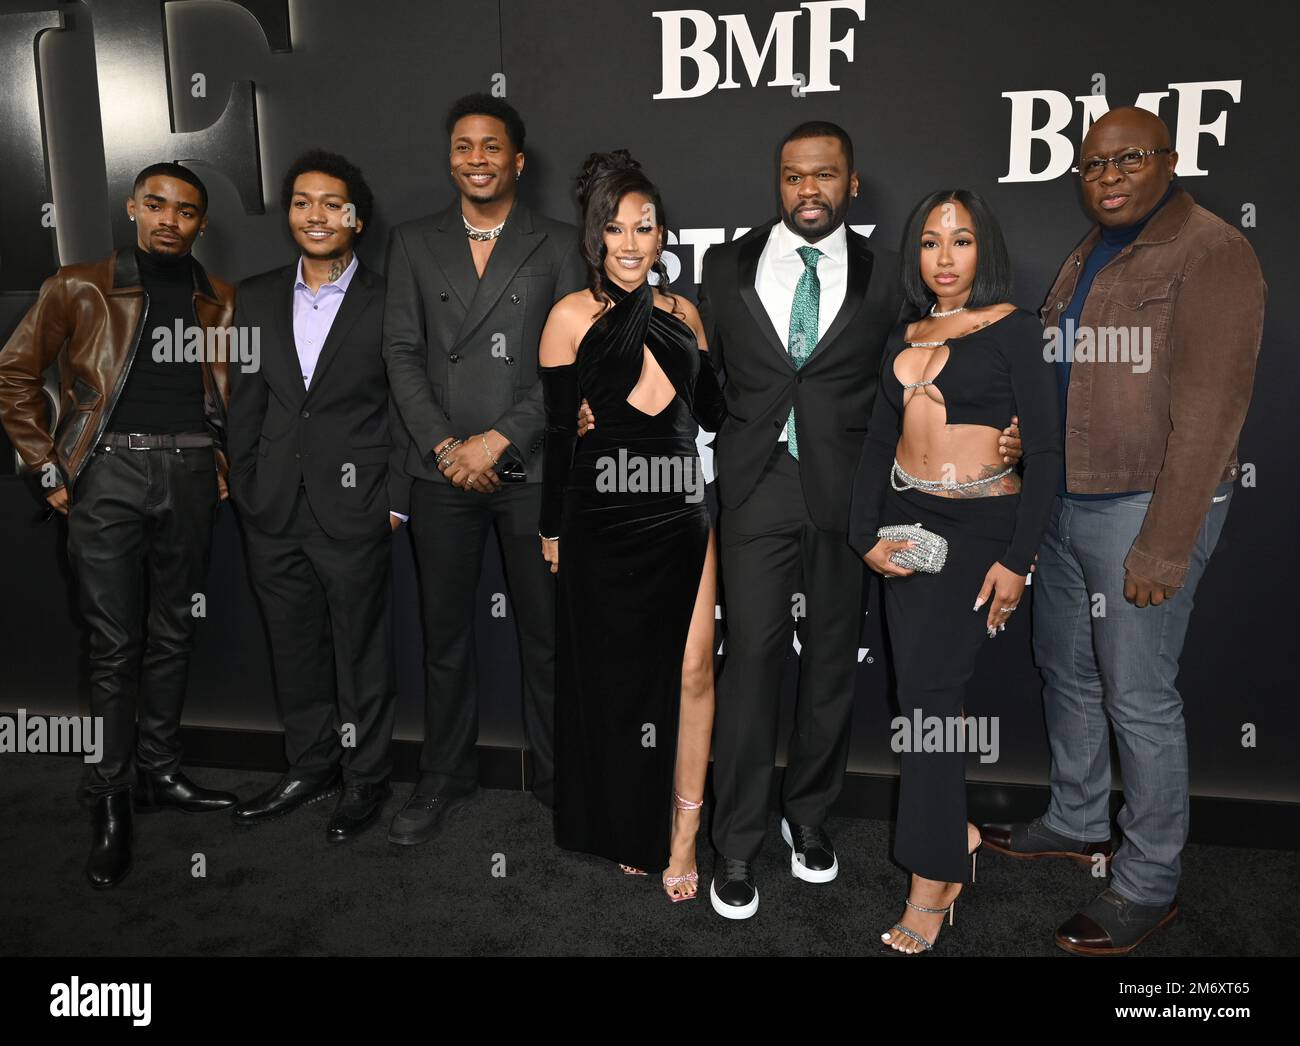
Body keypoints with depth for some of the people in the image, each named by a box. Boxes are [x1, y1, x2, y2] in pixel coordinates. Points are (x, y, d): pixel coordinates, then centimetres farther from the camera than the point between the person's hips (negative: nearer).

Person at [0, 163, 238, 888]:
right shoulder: (79, 289, 4)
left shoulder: (220, 301, 13)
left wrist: (224, 463, 7)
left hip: (191, 475, 3)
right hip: (110, 473, -3)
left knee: (174, 634, 9)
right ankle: (111, 801, 10)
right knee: (115, 643, -2)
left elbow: (236, 391, 19)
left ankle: (159, 772, 23)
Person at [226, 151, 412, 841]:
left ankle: (365, 781, 24)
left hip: (354, 510, -4)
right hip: (274, 513, 5)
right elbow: (245, 402, 12)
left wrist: (395, 502, -7)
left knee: (362, 653, 7)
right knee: (294, 650, 16)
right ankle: (309, 769, 33)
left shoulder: (387, 302, -3)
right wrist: (244, 491, 8)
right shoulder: (257, 298, 10)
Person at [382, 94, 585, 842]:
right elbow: (402, 353, 5)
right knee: (445, 633, 10)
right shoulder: (414, 244, 11)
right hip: (443, 472, 2)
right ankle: (445, 777, 26)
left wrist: (498, 439, -12)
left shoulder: (558, 246, 4)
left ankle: (557, 777, 22)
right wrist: (445, 446, -7)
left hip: (531, 468, -2)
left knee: (546, 633, 6)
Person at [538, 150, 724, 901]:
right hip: (606, 518, -3)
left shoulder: (682, 312, 9)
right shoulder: (573, 317, -3)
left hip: (683, 511, 3)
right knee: (616, 675, 10)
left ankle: (683, 833, 17)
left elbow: (713, 410, 13)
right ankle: (624, 831, 30)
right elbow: (558, 433, -2)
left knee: (693, 671, 1)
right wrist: (552, 530, 0)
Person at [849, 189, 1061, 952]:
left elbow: (1047, 448, -6)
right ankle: (959, 830, 27)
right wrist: (868, 536, 0)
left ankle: (931, 888, 0)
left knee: (930, 687, -10)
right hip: (907, 523, 6)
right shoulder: (904, 338, 13)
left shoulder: (1014, 330, -3)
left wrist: (1018, 559, -13)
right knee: (925, 688, 8)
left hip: (980, 525, -5)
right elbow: (878, 444, 12)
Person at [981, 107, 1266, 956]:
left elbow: (1208, 414, -18)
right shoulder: (1090, 255, 13)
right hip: (1066, 501, 9)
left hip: (1146, 506, -8)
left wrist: (1163, 550, -20)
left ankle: (1150, 884, 18)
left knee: (1138, 697, 0)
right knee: (1066, 668, 18)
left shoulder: (1212, 254, -12)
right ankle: (1078, 823, 38)